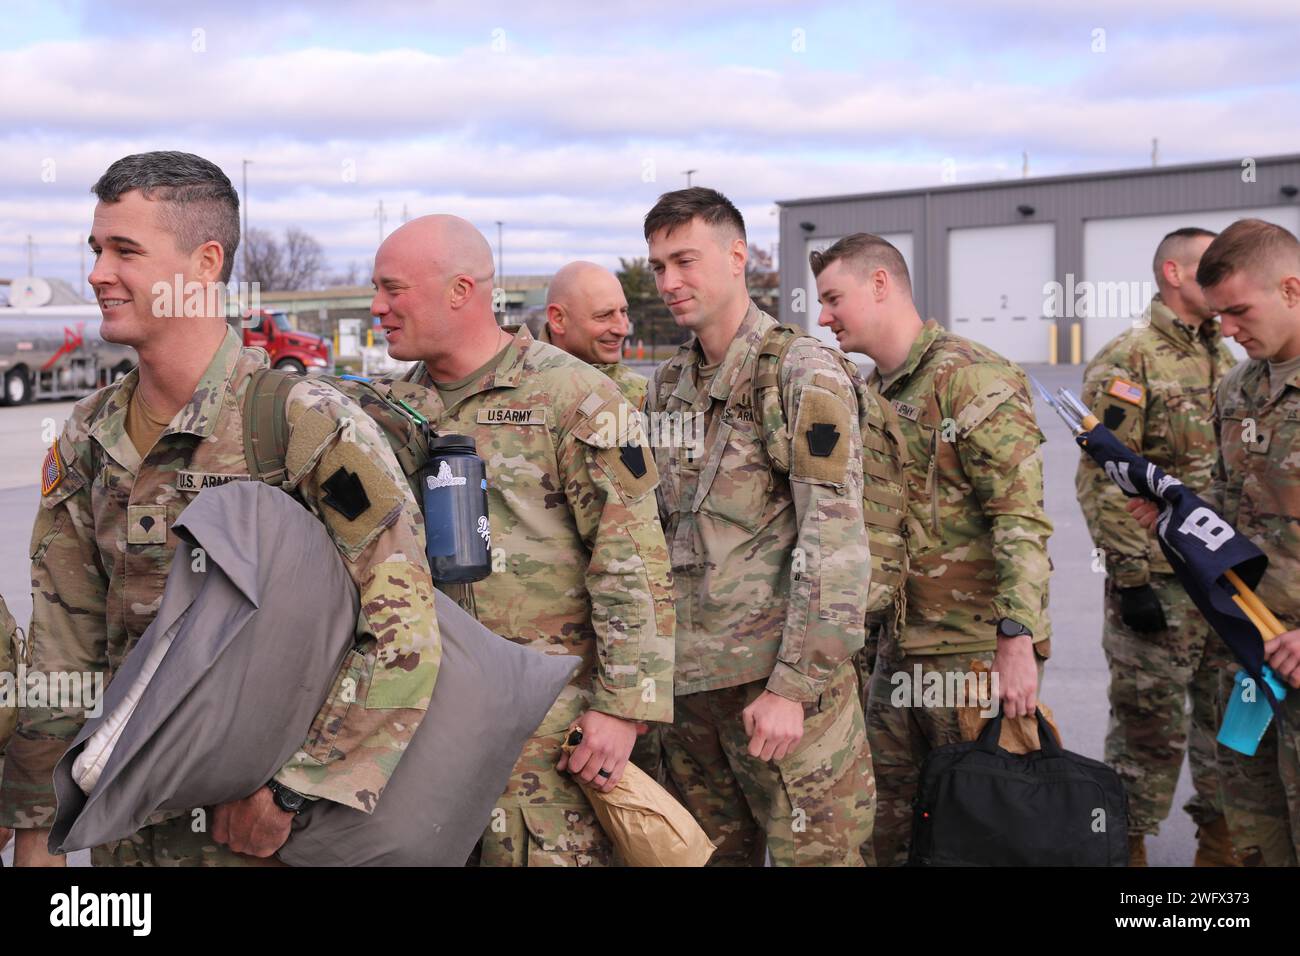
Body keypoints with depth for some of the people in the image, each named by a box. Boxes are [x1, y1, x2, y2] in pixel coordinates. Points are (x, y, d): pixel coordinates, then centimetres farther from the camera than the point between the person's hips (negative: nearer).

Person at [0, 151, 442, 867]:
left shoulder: (311, 424, -17)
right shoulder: (89, 436, 2)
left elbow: (405, 637, -20)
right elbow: (61, 647, 7)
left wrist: (290, 787, -20)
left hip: (263, 830, -5)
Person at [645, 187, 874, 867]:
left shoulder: (802, 373, -9)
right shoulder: (668, 386, 13)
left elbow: (835, 542, -15)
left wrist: (793, 685, -19)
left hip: (781, 678, -6)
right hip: (688, 679, 7)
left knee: (811, 850, 0)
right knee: (712, 851, 15)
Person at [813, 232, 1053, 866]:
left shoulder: (972, 380, -14)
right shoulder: (866, 394, 14)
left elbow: (1022, 520, -21)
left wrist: (1017, 639, -27)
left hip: (975, 648, -8)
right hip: (897, 648, 8)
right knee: (888, 825, 15)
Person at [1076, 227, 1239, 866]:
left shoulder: (1225, 360, 14)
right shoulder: (1126, 362, -10)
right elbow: (1103, 479, -15)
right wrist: (1129, 577, -18)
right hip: (1159, 579, -7)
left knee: (1233, 717, 14)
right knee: (1149, 722, 1)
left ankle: (1221, 839, 29)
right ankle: (1128, 844, 16)